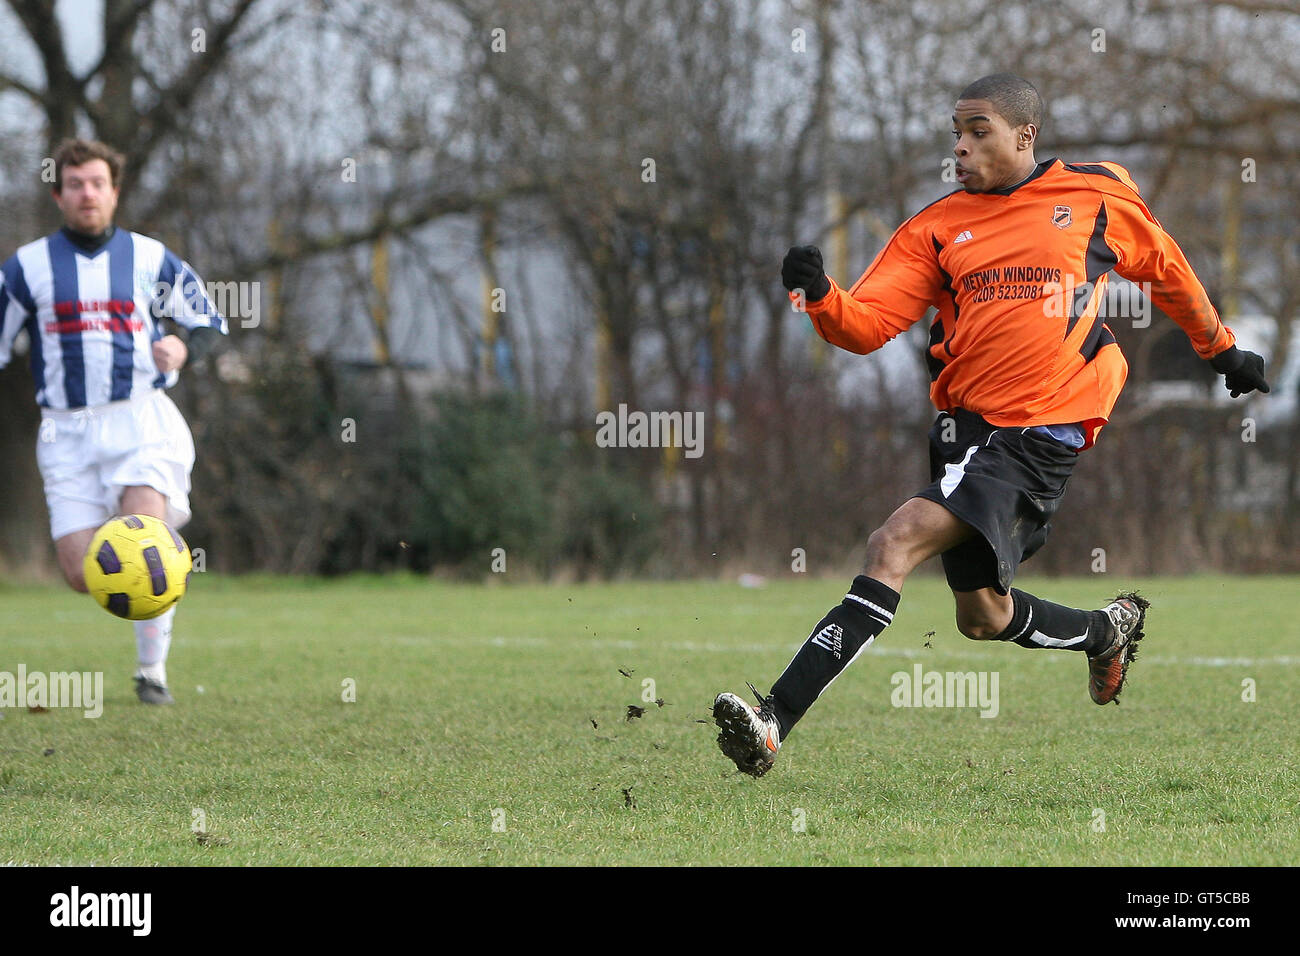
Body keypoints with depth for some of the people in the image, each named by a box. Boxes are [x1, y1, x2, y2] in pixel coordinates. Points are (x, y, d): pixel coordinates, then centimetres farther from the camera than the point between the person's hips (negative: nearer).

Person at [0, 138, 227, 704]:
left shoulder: (149, 259, 6)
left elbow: (210, 321, 14)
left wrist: (184, 347, -7)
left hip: (141, 418, -1)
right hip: (67, 430, 1)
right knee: (82, 577, -8)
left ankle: (153, 671, -10)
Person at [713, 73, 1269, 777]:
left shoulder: (1099, 196, 4)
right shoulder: (937, 227, 9)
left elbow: (1165, 270, 21)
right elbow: (866, 324, 1)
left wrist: (1220, 349, 32)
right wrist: (820, 297, -20)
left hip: (1040, 435, -6)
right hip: (965, 424, 6)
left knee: (896, 542, -23)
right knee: (983, 616, 16)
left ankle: (775, 720, -30)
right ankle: (1109, 628, 48)